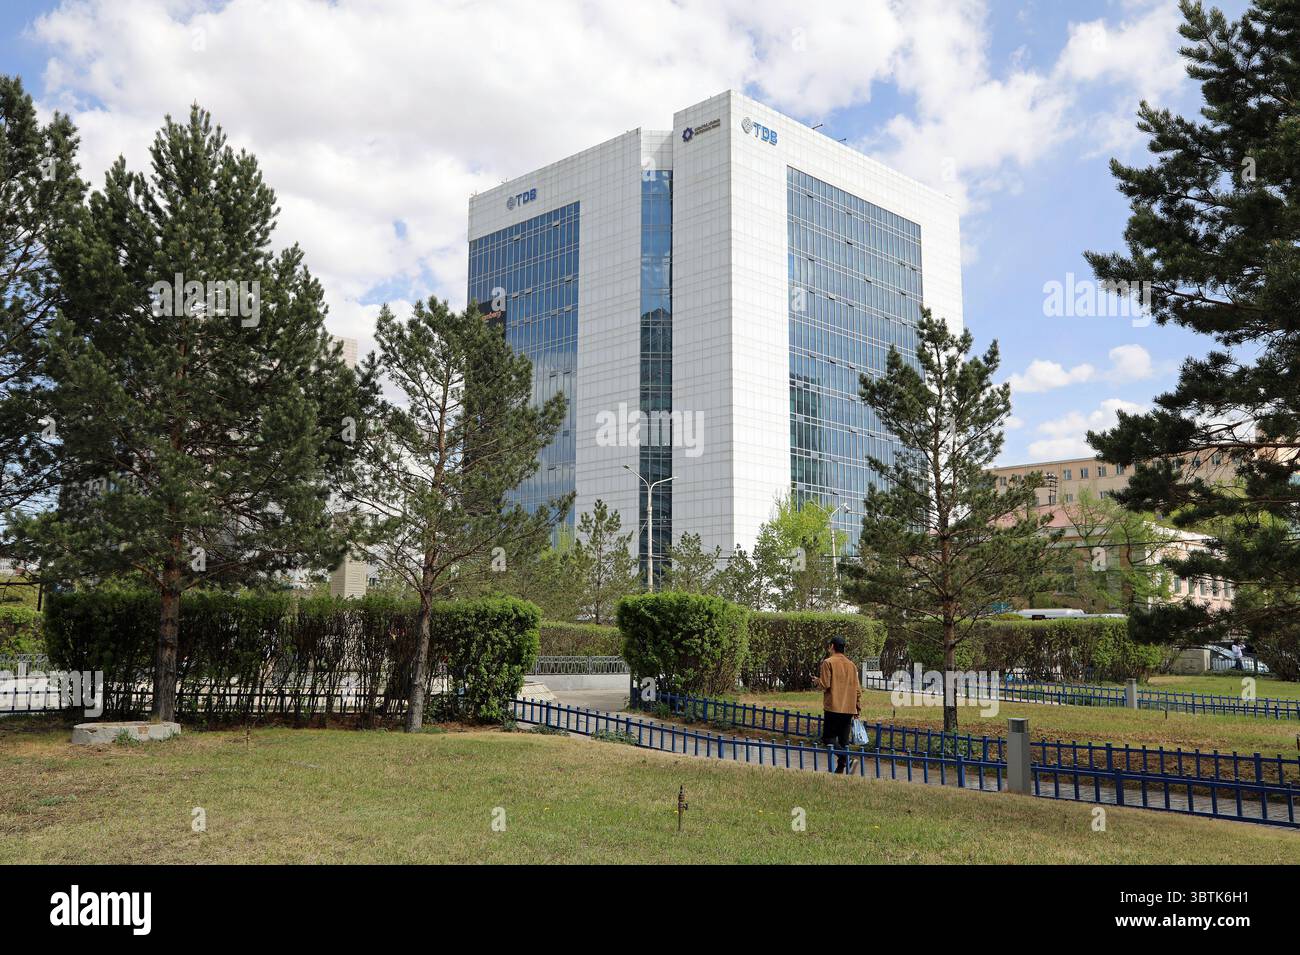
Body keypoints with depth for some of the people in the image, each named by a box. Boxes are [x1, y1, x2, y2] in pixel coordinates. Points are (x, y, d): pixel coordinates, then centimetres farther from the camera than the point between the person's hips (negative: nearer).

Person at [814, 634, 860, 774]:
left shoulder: (828, 662, -6)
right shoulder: (852, 664, 12)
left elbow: (825, 685, -11)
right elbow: (858, 689, 12)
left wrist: (818, 680, 10)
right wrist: (858, 707, 18)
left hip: (833, 707, -6)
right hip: (849, 709, 6)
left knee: (828, 738, -2)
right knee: (843, 740, 11)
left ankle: (847, 759, -23)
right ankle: (841, 768, 9)